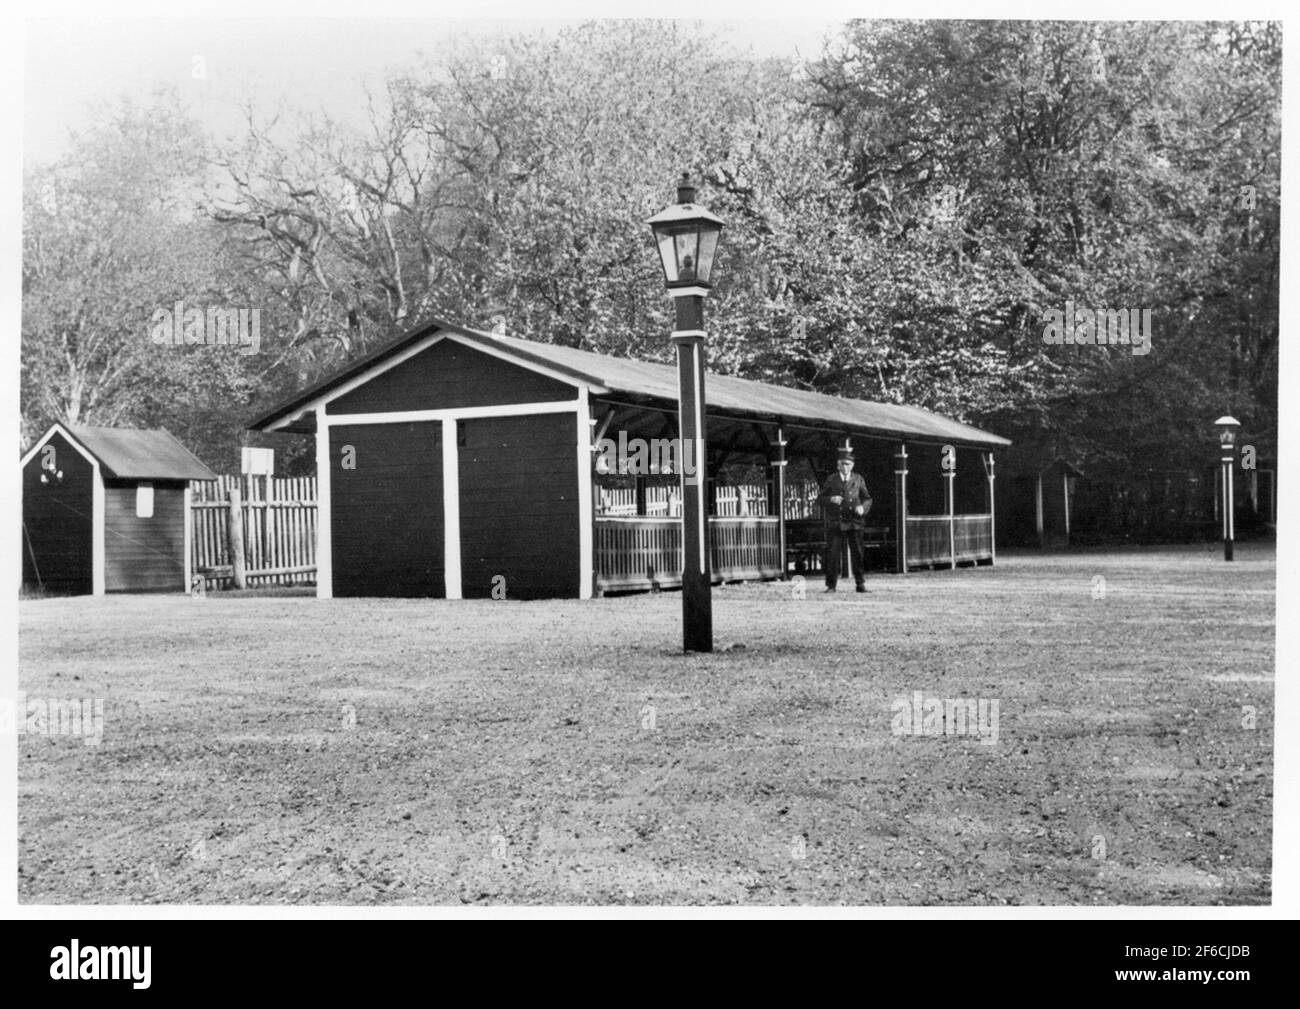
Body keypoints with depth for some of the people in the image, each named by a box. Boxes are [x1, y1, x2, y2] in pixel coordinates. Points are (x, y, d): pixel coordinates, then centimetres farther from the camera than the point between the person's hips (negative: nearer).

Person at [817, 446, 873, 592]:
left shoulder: (858, 480, 8)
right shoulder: (831, 480, 6)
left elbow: (867, 498, 11)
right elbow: (820, 498, 6)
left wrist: (863, 507, -10)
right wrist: (831, 499, -15)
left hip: (854, 522, 1)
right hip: (835, 523, -1)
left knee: (857, 554, 2)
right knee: (833, 554, -3)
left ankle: (861, 584, 10)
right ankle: (831, 585, 3)